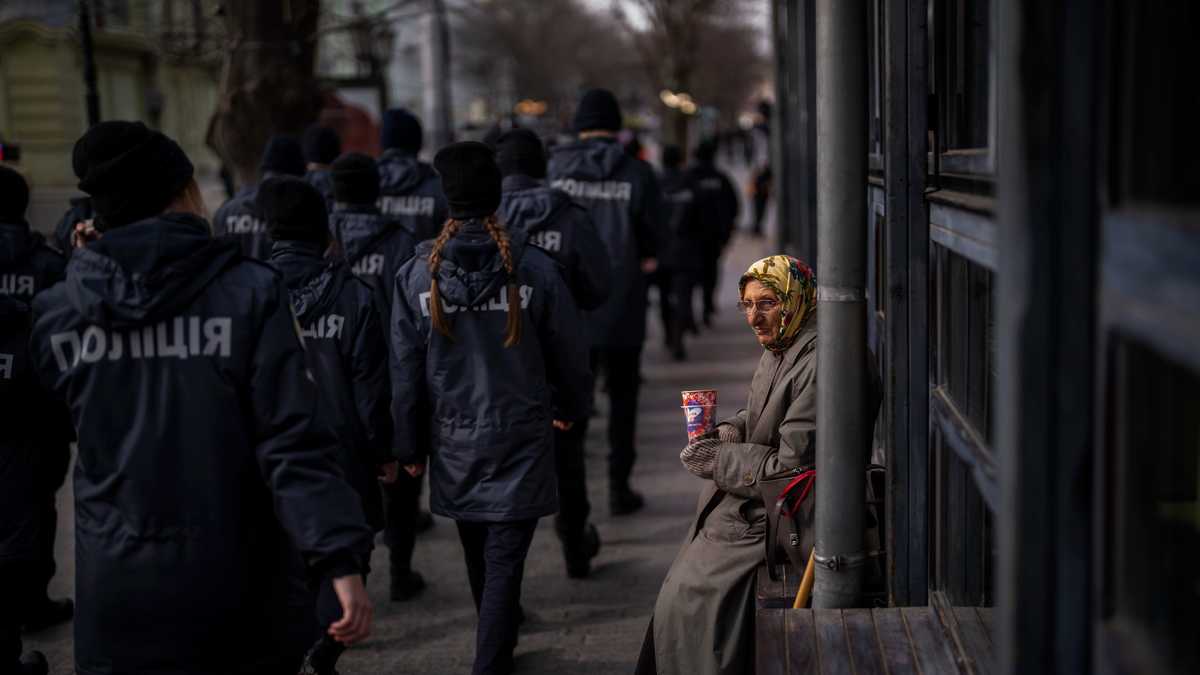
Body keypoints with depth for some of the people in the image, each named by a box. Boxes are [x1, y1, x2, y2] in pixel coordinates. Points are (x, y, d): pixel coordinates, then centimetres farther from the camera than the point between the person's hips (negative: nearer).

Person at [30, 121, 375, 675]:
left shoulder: (54, 311, -1)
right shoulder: (250, 292, -10)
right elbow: (292, 441, -16)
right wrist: (342, 558, -16)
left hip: (114, 596, 2)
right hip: (230, 594, -2)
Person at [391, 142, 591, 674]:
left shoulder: (417, 274, -8)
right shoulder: (534, 269, -12)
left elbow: (406, 371, -3)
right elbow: (568, 351, 0)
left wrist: (411, 446, 8)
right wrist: (570, 406, 20)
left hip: (454, 441, 3)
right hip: (520, 440, -3)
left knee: (478, 558, 21)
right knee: (504, 562, -1)